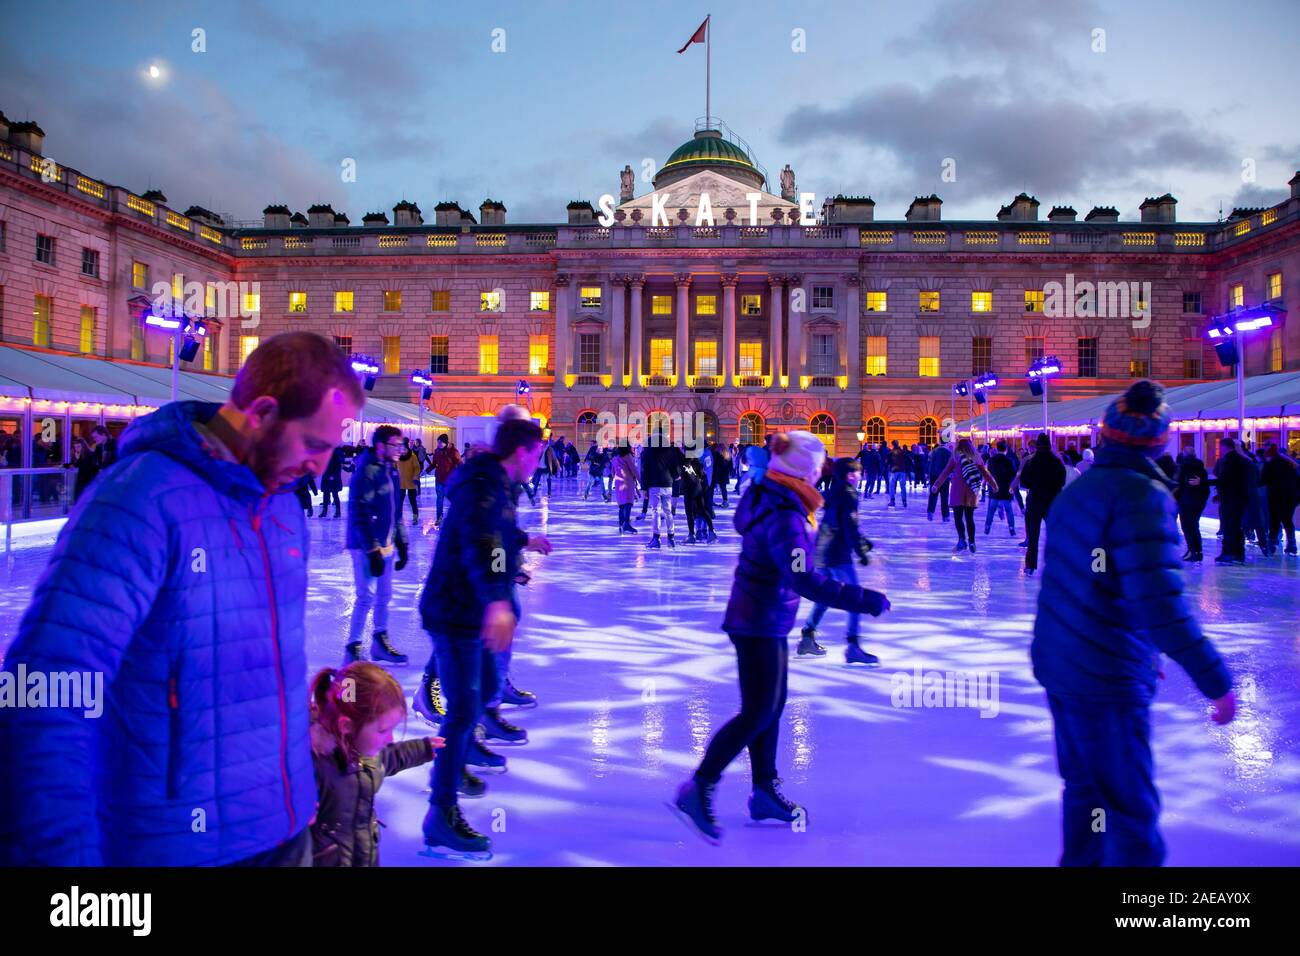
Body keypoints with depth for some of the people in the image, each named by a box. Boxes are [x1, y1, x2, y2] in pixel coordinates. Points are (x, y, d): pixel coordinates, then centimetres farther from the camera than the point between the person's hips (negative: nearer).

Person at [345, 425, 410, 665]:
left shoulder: (392, 472, 11)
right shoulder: (366, 472, -16)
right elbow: (360, 515, -21)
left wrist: (401, 544, 17)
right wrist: (373, 551, -22)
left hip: (386, 545, 9)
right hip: (367, 547, -8)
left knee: (384, 595, 16)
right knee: (367, 597, -6)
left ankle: (380, 642, 29)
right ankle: (352, 649, 5)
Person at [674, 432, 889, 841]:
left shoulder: (764, 496, 1)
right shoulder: (785, 519, -27)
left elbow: (743, 521, 22)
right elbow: (805, 581, -36)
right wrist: (864, 600, -35)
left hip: (761, 622, 9)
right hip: (761, 626, -9)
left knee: (771, 705, 17)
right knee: (757, 713, -1)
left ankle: (765, 791, 29)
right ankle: (698, 788, 6)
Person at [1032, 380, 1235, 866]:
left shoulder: (1078, 488, 8)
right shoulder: (1143, 495, -18)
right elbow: (1159, 601, -26)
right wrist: (1216, 681, -20)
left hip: (1058, 663, 8)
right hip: (1106, 678, -8)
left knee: (1084, 787, 22)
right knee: (1131, 809, 3)